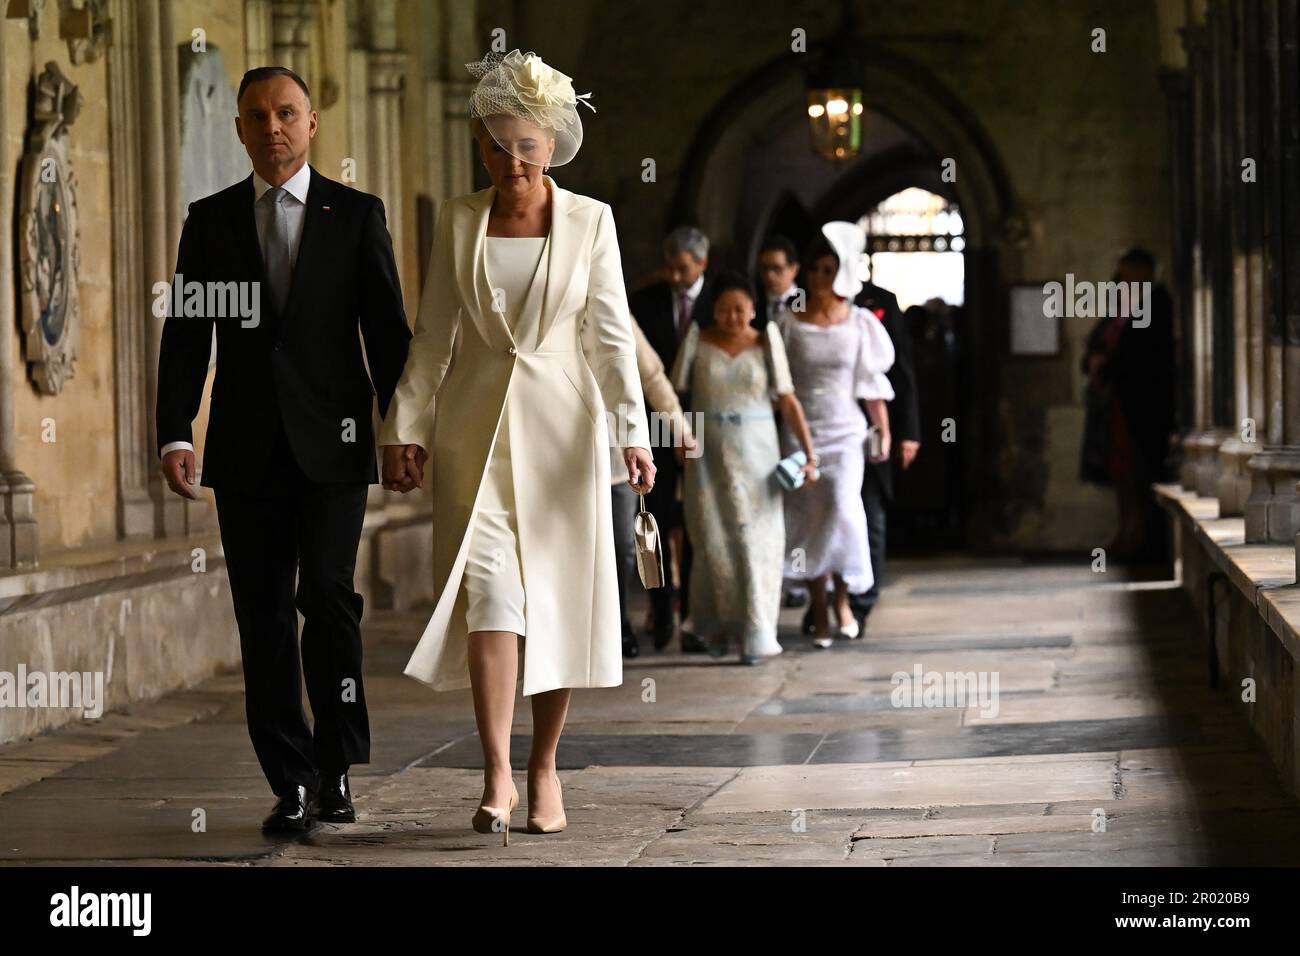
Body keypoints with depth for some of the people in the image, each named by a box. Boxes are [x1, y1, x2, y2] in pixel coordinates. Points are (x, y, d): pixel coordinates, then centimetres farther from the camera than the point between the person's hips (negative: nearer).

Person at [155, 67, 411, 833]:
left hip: (332, 442, -2)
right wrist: (176, 433, -6)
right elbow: (186, 335, 6)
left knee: (327, 592, -14)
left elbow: (387, 330, 4)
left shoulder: (357, 214, 5)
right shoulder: (210, 220, 9)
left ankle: (338, 768, 2)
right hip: (246, 449, 2)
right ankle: (293, 785, 8)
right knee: (264, 617, 2)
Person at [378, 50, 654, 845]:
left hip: (562, 424, 0)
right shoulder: (459, 220, 5)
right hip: (476, 426, 0)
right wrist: (405, 428, 4)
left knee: (561, 596, 3)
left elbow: (611, 332, -1)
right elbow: (432, 333, 9)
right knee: (488, 589, -11)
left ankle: (544, 768, 15)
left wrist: (632, 431, -9)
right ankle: (497, 775, -16)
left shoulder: (590, 221, 1)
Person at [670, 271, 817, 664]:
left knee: (757, 540, -4)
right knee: (714, 541, -1)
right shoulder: (698, 343, 3)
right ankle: (718, 626, 15)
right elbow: (676, 394, 6)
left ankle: (756, 633, 1)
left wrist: (809, 454, -7)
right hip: (709, 455, 0)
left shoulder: (765, 344, 2)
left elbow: (788, 401, 0)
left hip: (756, 454, 0)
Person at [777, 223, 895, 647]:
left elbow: (873, 384, 5)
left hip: (845, 432, -1)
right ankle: (818, 609, 9)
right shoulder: (788, 323, 2)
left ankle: (843, 596, 1)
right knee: (809, 517, 1)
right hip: (798, 433, 1)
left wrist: (884, 432, 5)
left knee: (843, 511, -16)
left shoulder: (859, 324, 2)